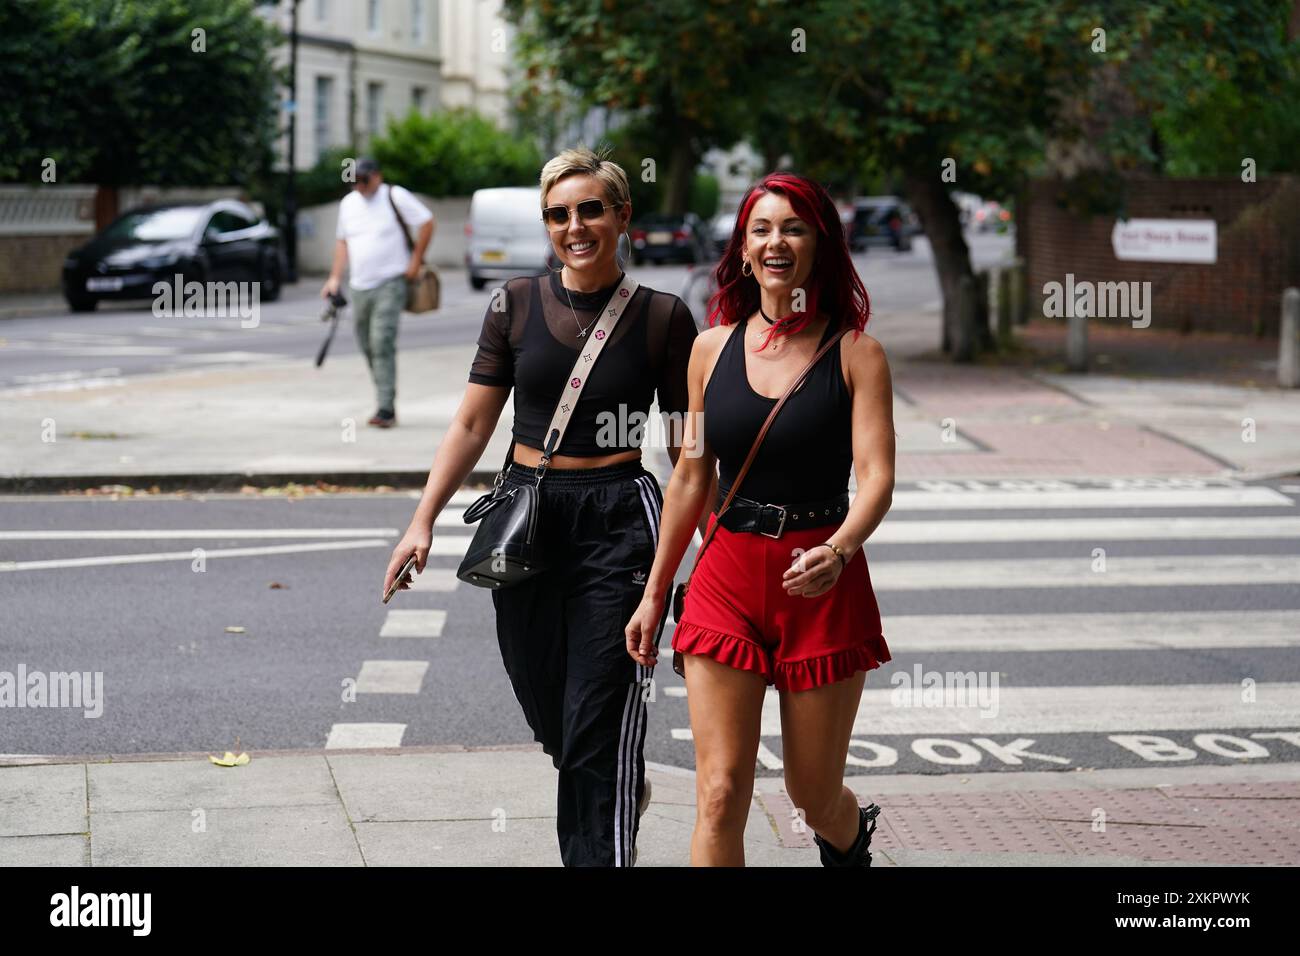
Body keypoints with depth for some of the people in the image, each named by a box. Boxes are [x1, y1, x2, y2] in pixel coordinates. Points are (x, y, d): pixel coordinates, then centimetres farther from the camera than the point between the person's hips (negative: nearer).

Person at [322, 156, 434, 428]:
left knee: (382, 342, -17)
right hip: (360, 286, 7)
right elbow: (342, 241, 21)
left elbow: (427, 222, -4)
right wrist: (335, 277, 12)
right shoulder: (347, 204, 13)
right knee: (368, 346, 7)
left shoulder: (395, 196, -5)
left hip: (390, 283, -6)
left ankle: (386, 409, -19)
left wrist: (415, 261, -7)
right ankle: (387, 405, 16)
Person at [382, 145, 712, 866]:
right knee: (550, 718, 15)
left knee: (596, 730, -7)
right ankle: (626, 794, 45)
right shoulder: (518, 304, 4)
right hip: (525, 517, 3)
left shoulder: (662, 317, -2)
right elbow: (472, 423, 6)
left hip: (618, 522, -3)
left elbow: (690, 449, 2)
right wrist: (423, 521, -1)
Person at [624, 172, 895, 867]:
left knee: (814, 795, 11)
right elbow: (691, 478, 12)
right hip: (728, 576, 2)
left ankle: (851, 835, 48)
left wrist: (838, 551, -32)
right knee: (719, 795, -7)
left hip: (823, 582, -2)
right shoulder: (713, 348, 6)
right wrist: (654, 593, 14)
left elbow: (877, 477, -12)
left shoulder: (854, 353, -3)